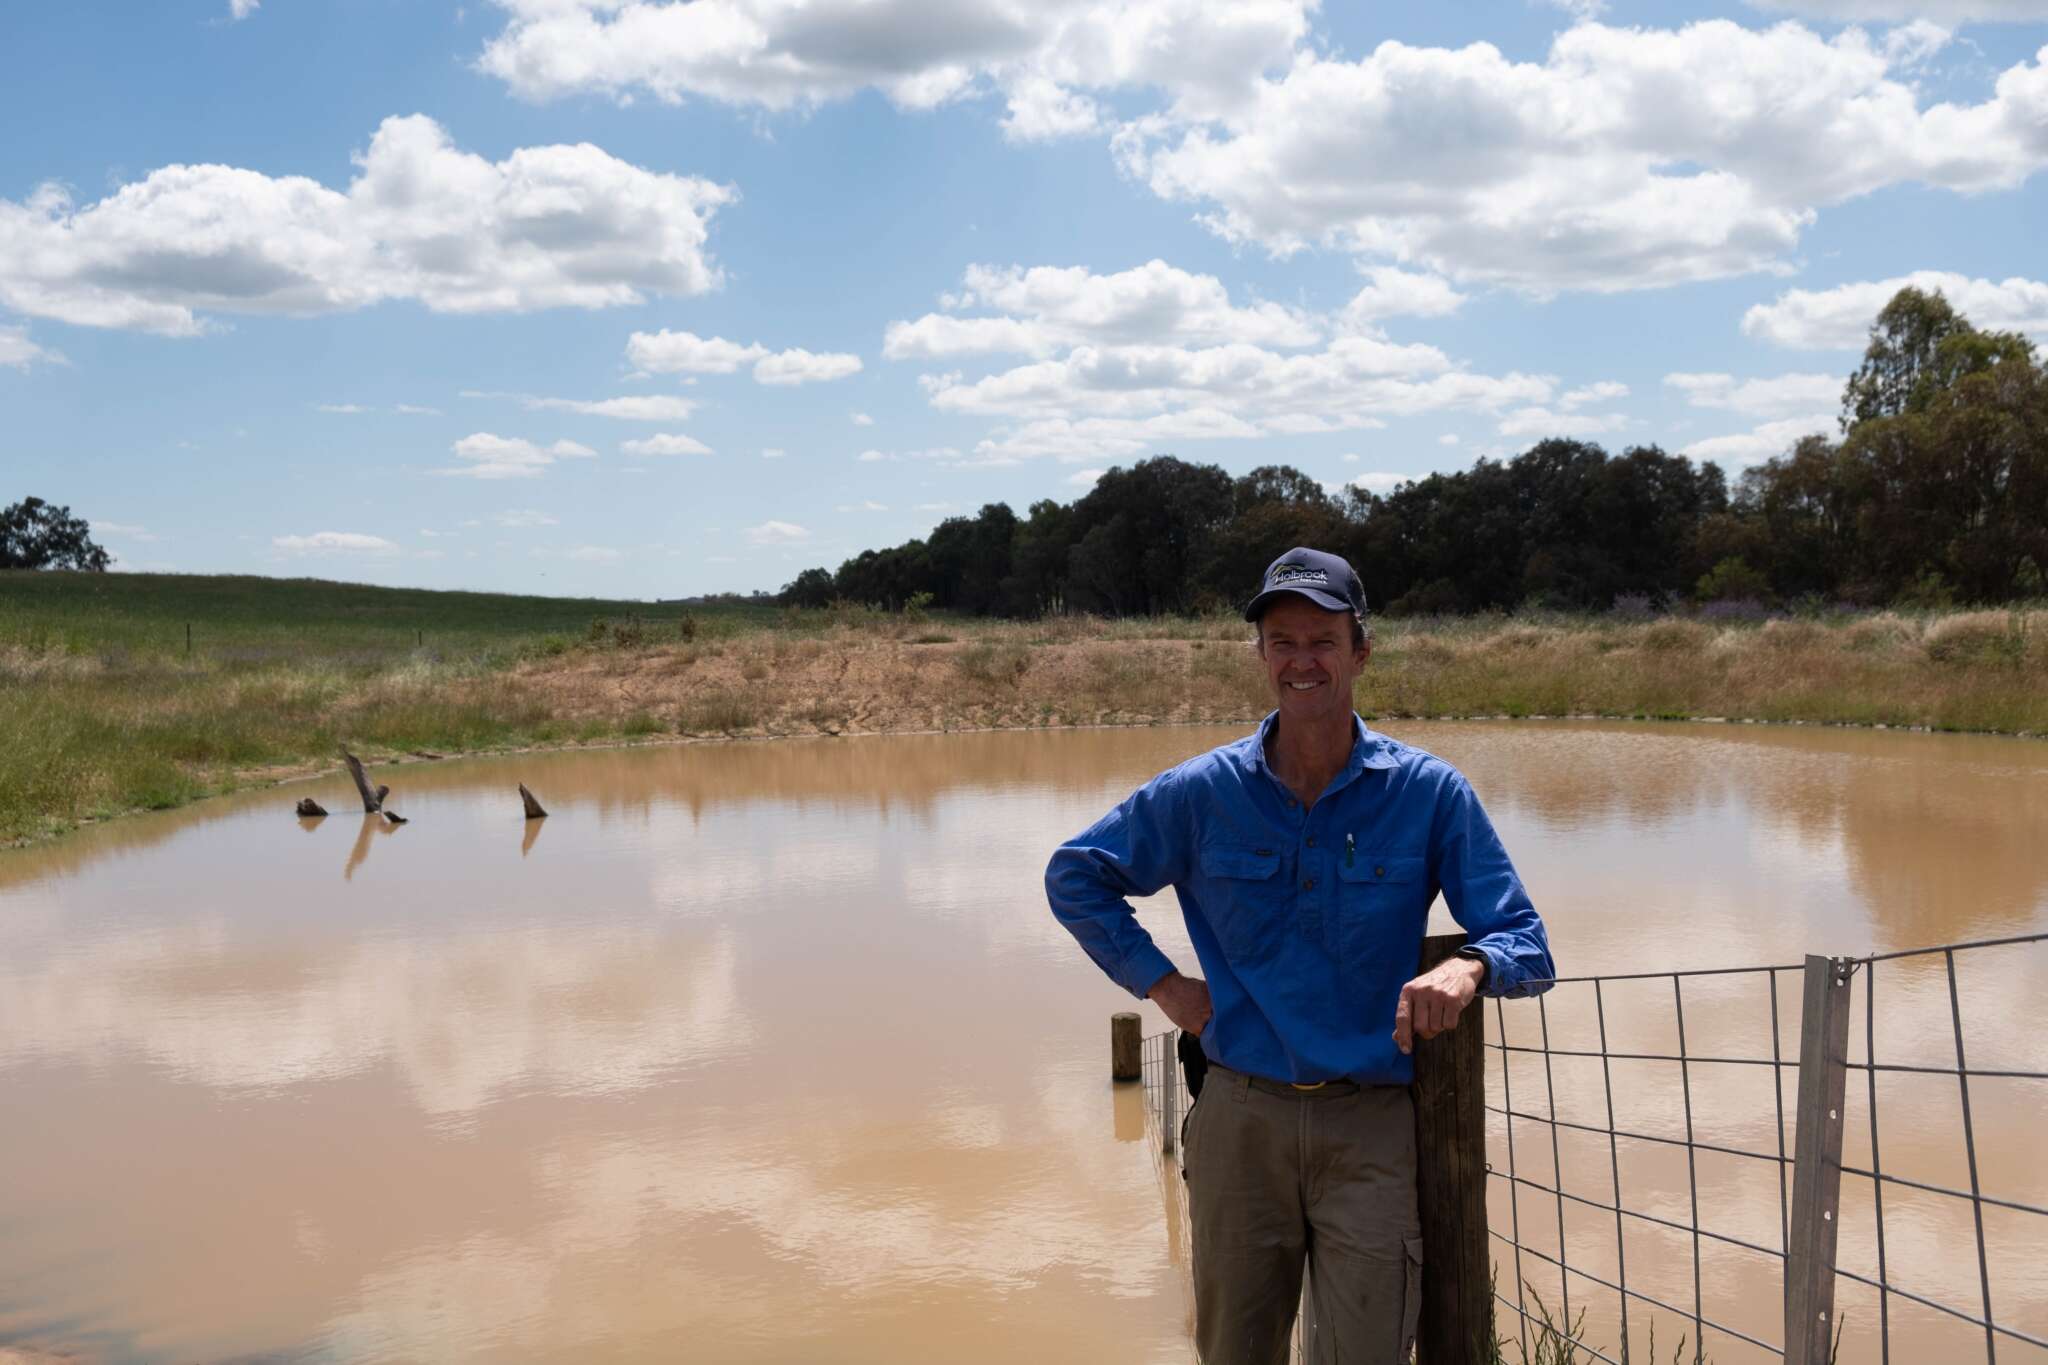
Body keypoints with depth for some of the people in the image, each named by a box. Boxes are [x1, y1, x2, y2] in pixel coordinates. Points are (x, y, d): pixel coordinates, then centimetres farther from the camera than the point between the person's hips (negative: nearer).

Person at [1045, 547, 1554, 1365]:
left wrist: (1469, 967, -27)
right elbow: (1075, 875, 13)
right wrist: (1160, 983, 2)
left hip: (1372, 1124, -1)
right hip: (1241, 1119, 2)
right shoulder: (1203, 792, 1)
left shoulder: (1429, 792, -3)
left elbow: (1526, 945, -4)